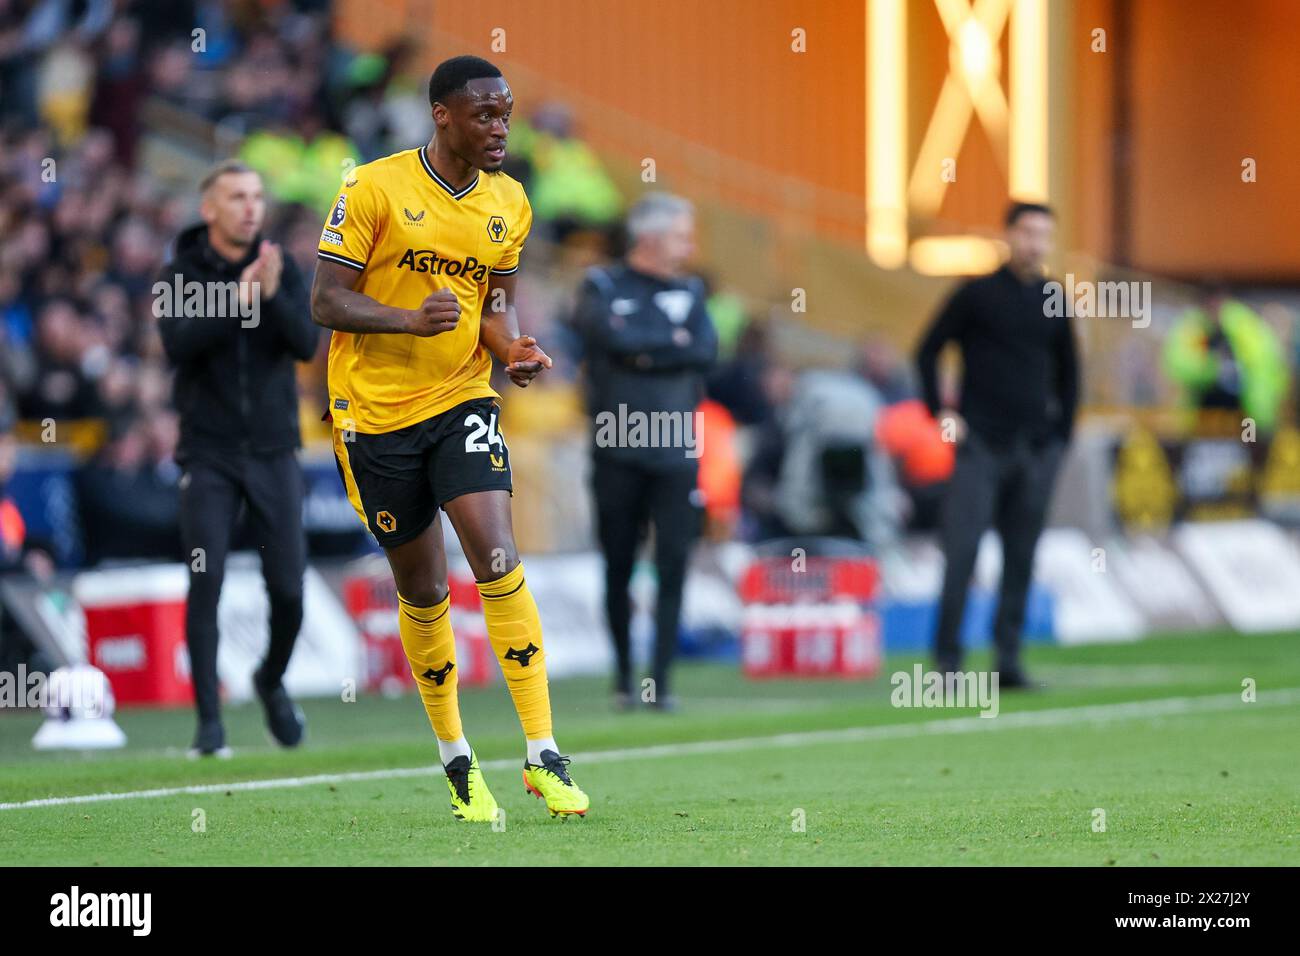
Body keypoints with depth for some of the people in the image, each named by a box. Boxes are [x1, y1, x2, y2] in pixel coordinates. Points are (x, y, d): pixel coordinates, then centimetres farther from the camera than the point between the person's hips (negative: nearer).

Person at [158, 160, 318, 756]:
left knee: (288, 589, 0)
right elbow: (179, 345, -17)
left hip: (274, 452, 2)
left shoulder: (283, 270, 3)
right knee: (205, 584, -10)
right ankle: (209, 720, -4)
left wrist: (273, 294, -25)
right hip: (209, 455, -2)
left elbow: (307, 344, -9)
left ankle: (272, 681, 29)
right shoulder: (179, 275, -2)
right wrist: (237, 299, -25)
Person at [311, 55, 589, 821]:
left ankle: (543, 754, -15)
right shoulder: (375, 189, -11)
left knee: (498, 560, -17)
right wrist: (410, 319, -28)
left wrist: (513, 346, -7)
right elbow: (327, 300, -11)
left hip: (462, 400, 2)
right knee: (422, 590, 7)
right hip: (376, 411, -2)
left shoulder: (509, 203, 4)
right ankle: (456, 758, 26)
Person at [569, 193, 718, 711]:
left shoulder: (689, 291, 11)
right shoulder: (602, 288, 2)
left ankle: (662, 680, -4)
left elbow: (707, 351, -4)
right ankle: (623, 676, 17)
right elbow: (613, 338, -16)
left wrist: (643, 351, -9)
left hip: (675, 455, 2)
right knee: (619, 567, 4)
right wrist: (673, 342, -5)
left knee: (673, 564, -7)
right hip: (617, 453, -2)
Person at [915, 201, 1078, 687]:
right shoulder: (977, 294, -1)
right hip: (982, 446, -4)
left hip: (1036, 450, 4)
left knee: (1021, 557, 3)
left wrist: (1061, 436, 14)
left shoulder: (1053, 305, 10)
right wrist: (941, 413, -3)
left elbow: (1068, 372, 22)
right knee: (961, 551, -10)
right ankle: (947, 658, -7)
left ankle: (1008, 659, 8)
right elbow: (928, 350, 4)